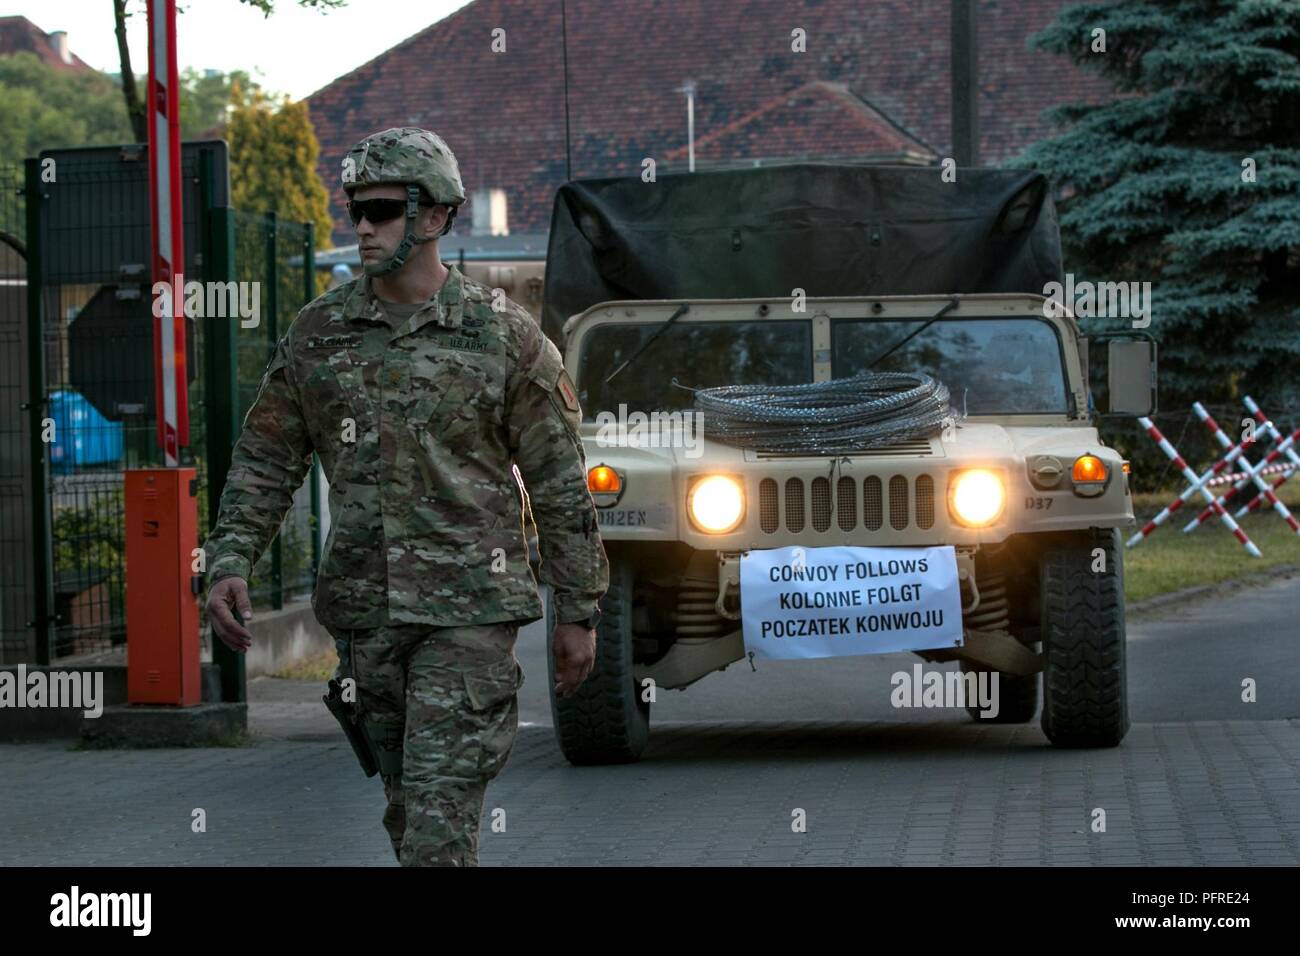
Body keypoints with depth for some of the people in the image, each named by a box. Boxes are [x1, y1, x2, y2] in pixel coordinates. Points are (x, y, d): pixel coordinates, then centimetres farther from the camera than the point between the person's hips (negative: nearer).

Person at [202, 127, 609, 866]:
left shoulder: (504, 335, -6)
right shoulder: (319, 332, 4)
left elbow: (561, 484, -2)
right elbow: (266, 461, 9)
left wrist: (579, 612, -1)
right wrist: (230, 563, -5)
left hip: (471, 609, -4)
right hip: (364, 607, 4)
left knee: (440, 807, -12)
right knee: (411, 805, 13)